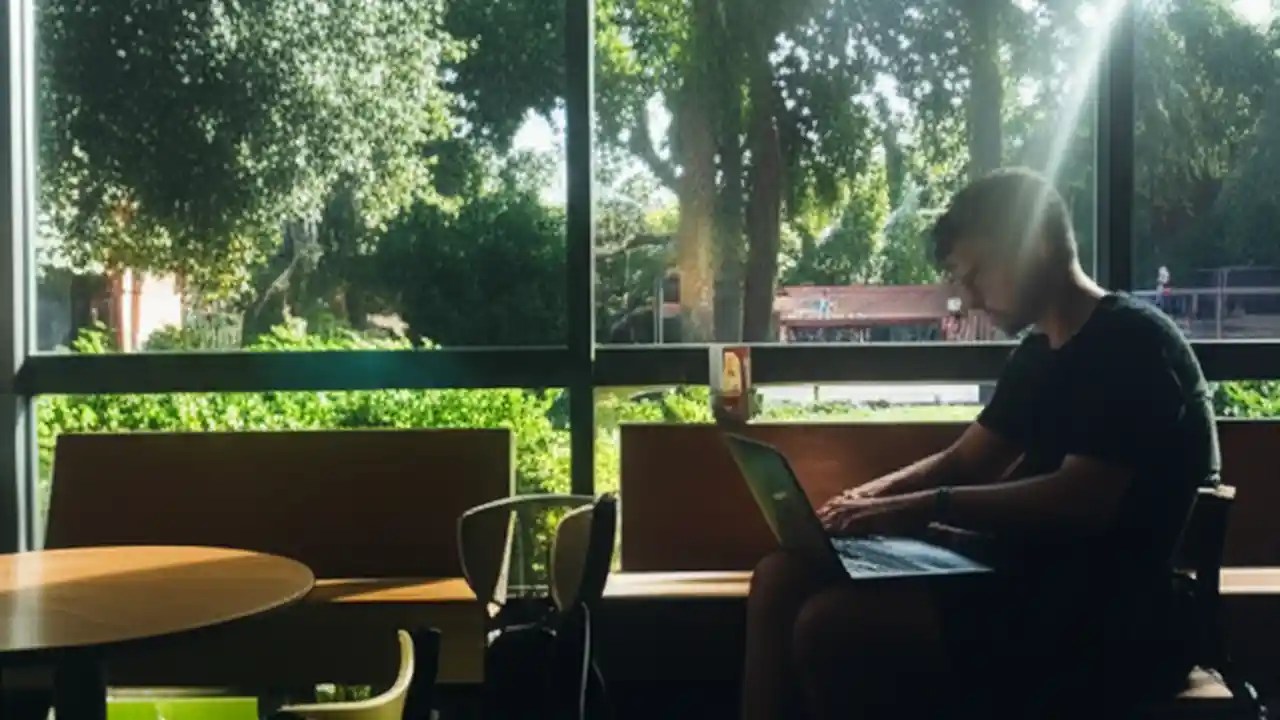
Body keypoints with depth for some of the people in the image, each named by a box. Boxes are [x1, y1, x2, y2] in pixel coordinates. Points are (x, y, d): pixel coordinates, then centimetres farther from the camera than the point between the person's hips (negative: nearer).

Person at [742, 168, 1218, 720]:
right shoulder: (1038, 353, 17)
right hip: (1028, 579, 9)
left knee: (830, 627, -27)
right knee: (783, 578, -5)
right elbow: (963, 462, 20)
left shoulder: (1130, 341, -11)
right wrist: (877, 493, 0)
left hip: (1106, 621, -9)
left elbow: (1080, 501, -22)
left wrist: (928, 508, -21)